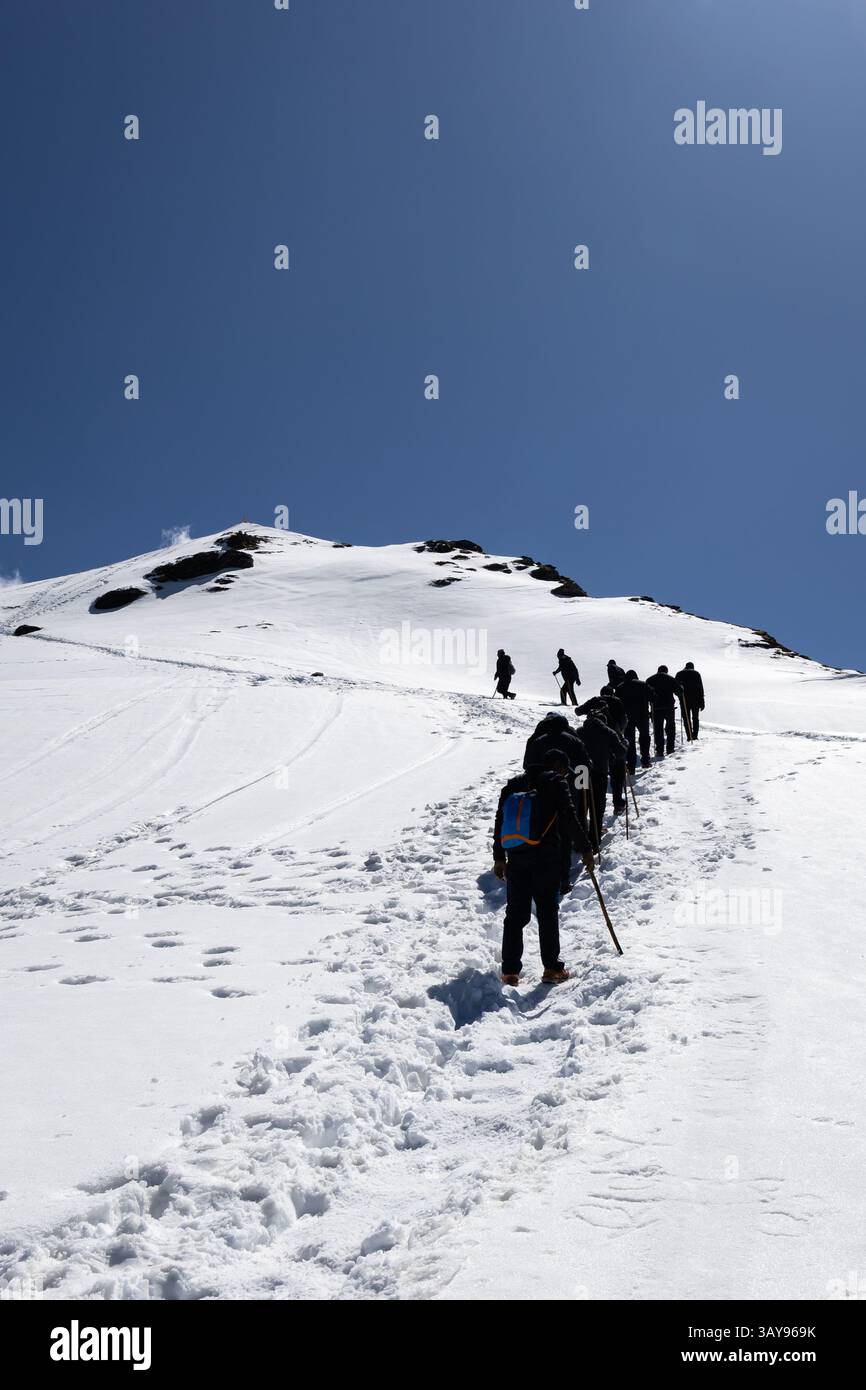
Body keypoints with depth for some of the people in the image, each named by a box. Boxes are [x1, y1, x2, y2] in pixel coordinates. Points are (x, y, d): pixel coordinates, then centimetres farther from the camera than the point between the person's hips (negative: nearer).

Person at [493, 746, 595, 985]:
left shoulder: (513, 784, 15)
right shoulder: (555, 782, -1)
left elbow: (500, 821, 15)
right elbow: (570, 819, -7)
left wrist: (499, 857, 21)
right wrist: (585, 849, 0)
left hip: (515, 857, 5)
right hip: (545, 857, -4)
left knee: (515, 913, 8)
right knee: (547, 912, 2)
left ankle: (510, 970, 7)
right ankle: (552, 968, 3)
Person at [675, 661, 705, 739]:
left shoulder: (679, 674, 7)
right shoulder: (696, 674, 3)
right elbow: (701, 688, 0)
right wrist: (702, 702, 1)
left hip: (684, 699, 0)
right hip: (695, 699, 0)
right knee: (695, 718, 10)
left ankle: (689, 736, -4)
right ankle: (694, 735, 1)